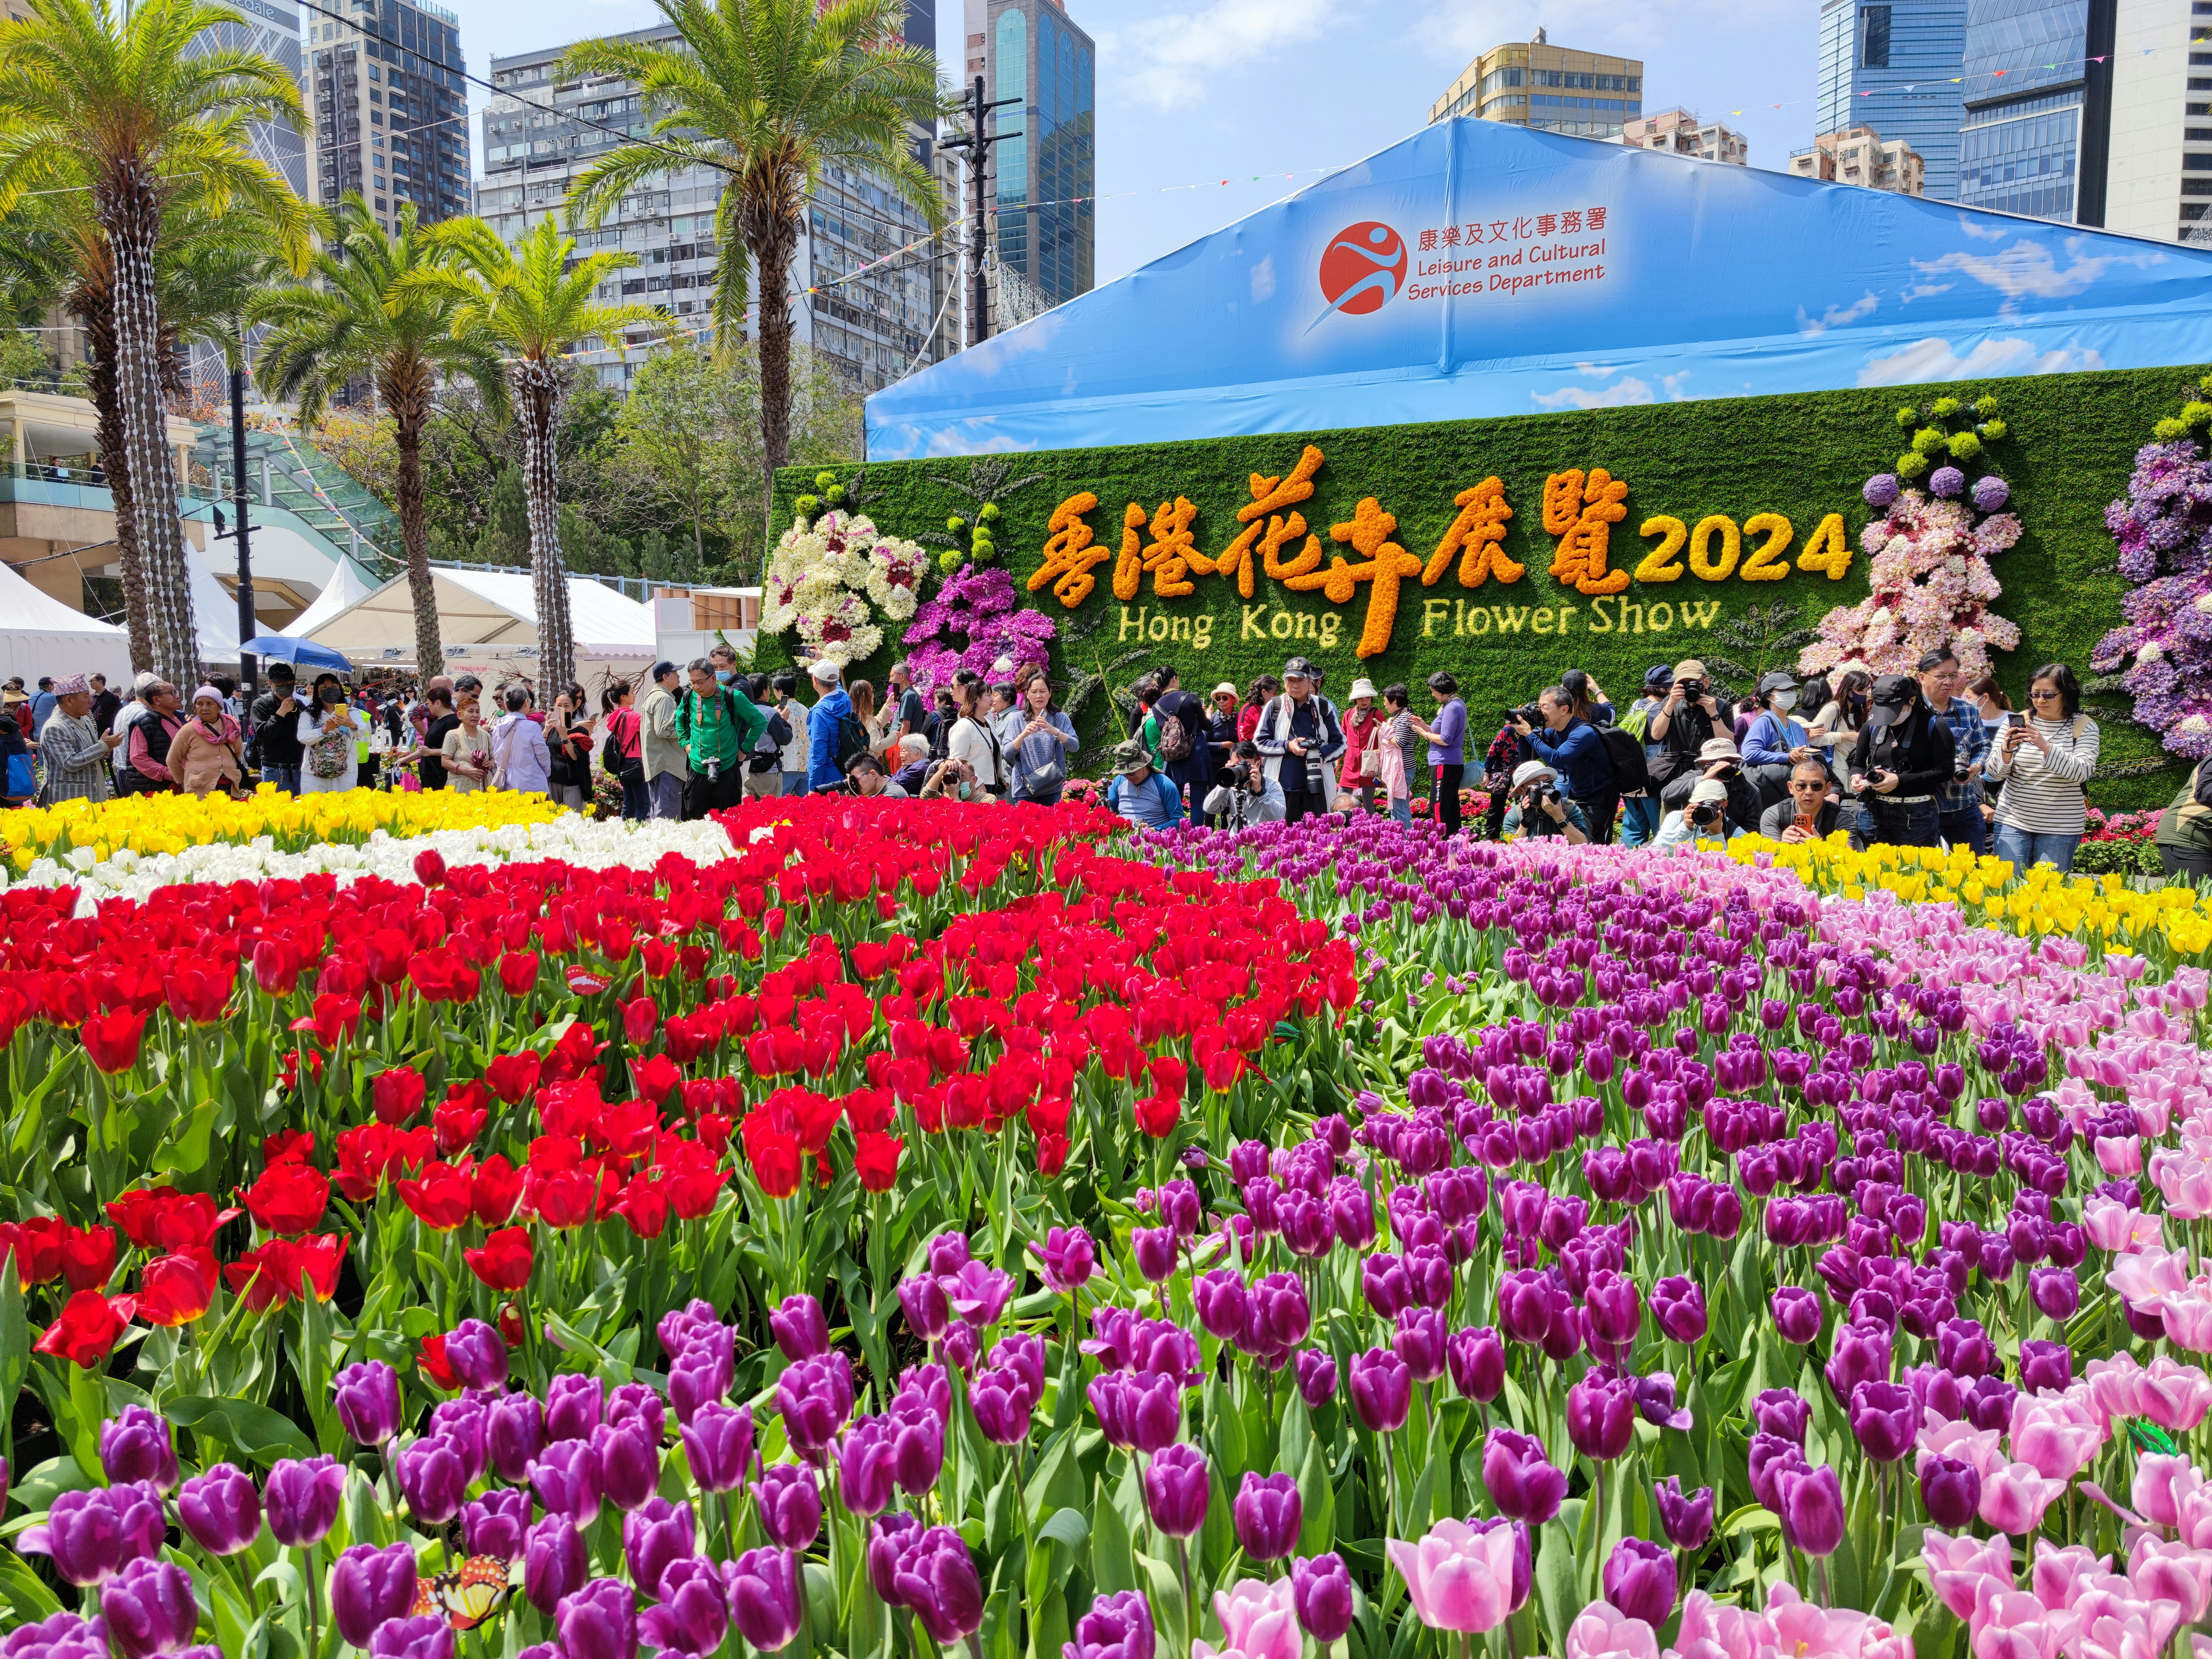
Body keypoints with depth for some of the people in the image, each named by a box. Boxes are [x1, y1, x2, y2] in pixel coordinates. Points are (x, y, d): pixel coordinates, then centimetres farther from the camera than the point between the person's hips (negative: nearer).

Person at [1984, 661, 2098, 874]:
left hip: (2061, 827, -1)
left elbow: (2082, 772, -15)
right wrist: (2007, 749, -20)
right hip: (2014, 821, 1)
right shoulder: (2017, 722, 2)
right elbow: (1995, 773, 0)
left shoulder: (2084, 727, -1)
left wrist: (2045, 746, -27)